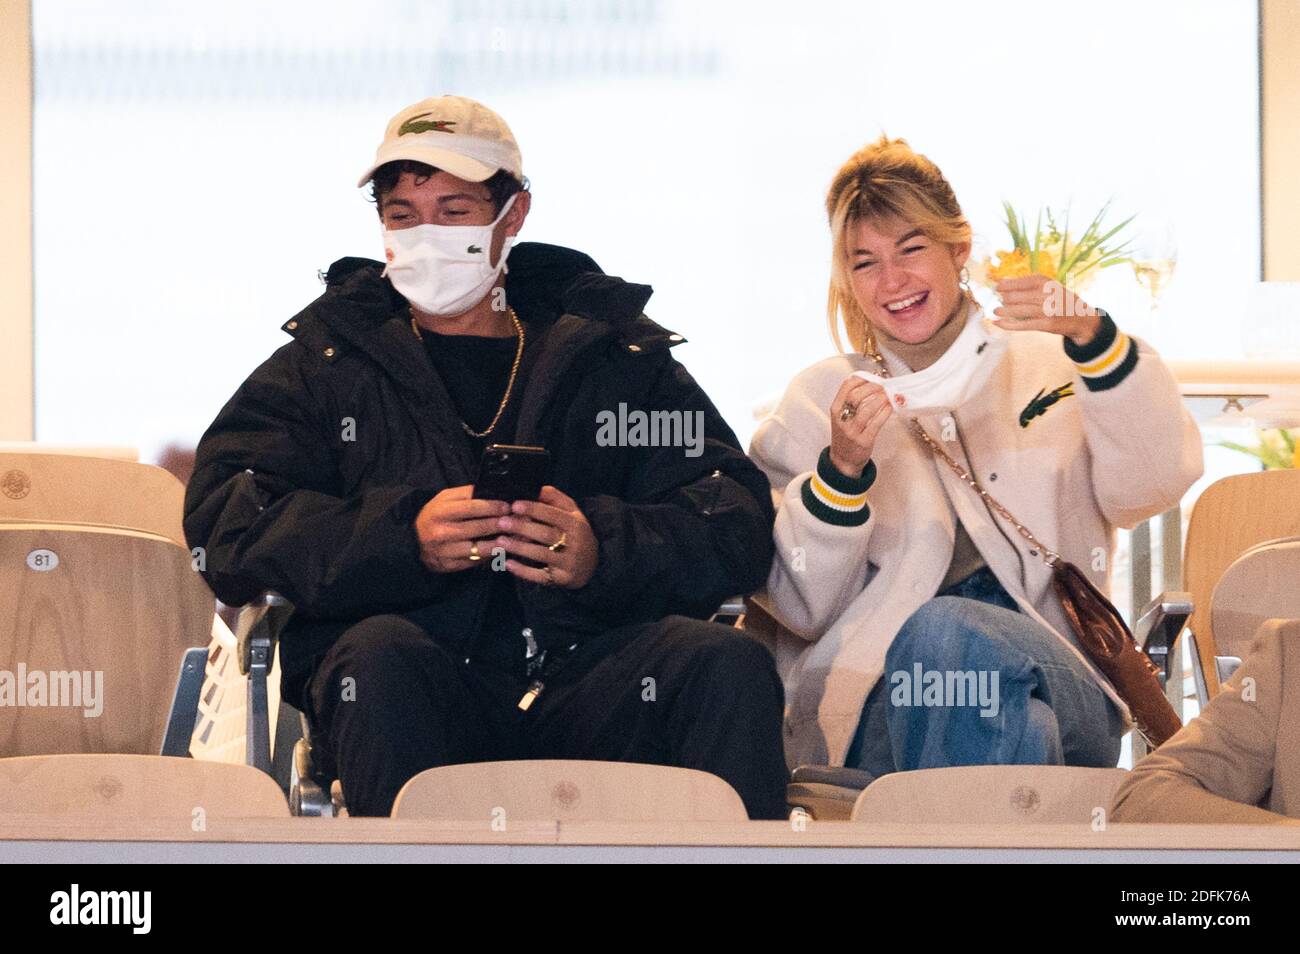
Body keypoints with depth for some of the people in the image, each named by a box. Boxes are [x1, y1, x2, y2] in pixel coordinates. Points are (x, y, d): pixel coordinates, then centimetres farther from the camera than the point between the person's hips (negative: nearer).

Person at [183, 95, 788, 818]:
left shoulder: (611, 352, 18)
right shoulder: (328, 358, 17)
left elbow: (740, 525, 6)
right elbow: (225, 522, 2)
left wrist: (603, 550, -16)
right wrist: (403, 538, -14)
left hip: (581, 688, 1)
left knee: (729, 662, -26)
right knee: (380, 653, -34)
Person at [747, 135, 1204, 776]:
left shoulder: (1049, 371, 20)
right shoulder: (817, 401, 19)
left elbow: (1153, 485, -2)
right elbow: (802, 610, 9)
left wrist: (1091, 338, -15)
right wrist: (841, 469, -7)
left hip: (1058, 697, 0)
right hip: (874, 715, 0)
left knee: (950, 635, -35)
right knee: (936, 631, -36)